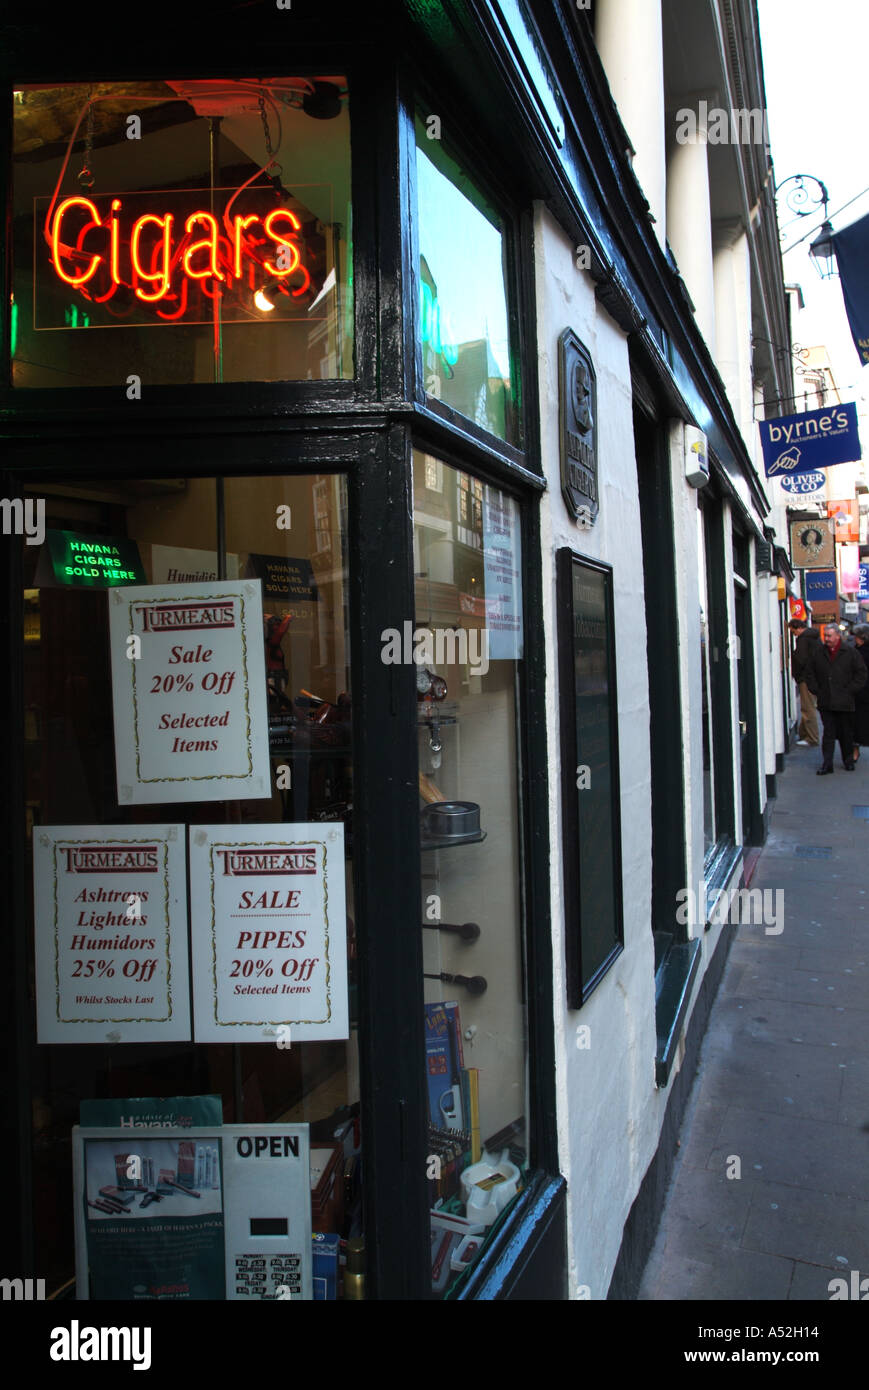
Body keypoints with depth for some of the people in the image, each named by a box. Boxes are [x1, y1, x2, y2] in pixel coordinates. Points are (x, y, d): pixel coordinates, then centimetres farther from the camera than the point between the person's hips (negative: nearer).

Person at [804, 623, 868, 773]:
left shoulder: (851, 653, 0)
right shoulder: (817, 652, 6)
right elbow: (810, 673, 14)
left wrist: (849, 691, -5)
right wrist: (816, 691, 4)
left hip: (844, 702, -1)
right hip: (825, 702, 1)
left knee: (846, 733, 9)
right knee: (828, 732, -2)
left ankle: (848, 760, 24)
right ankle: (827, 763, -2)